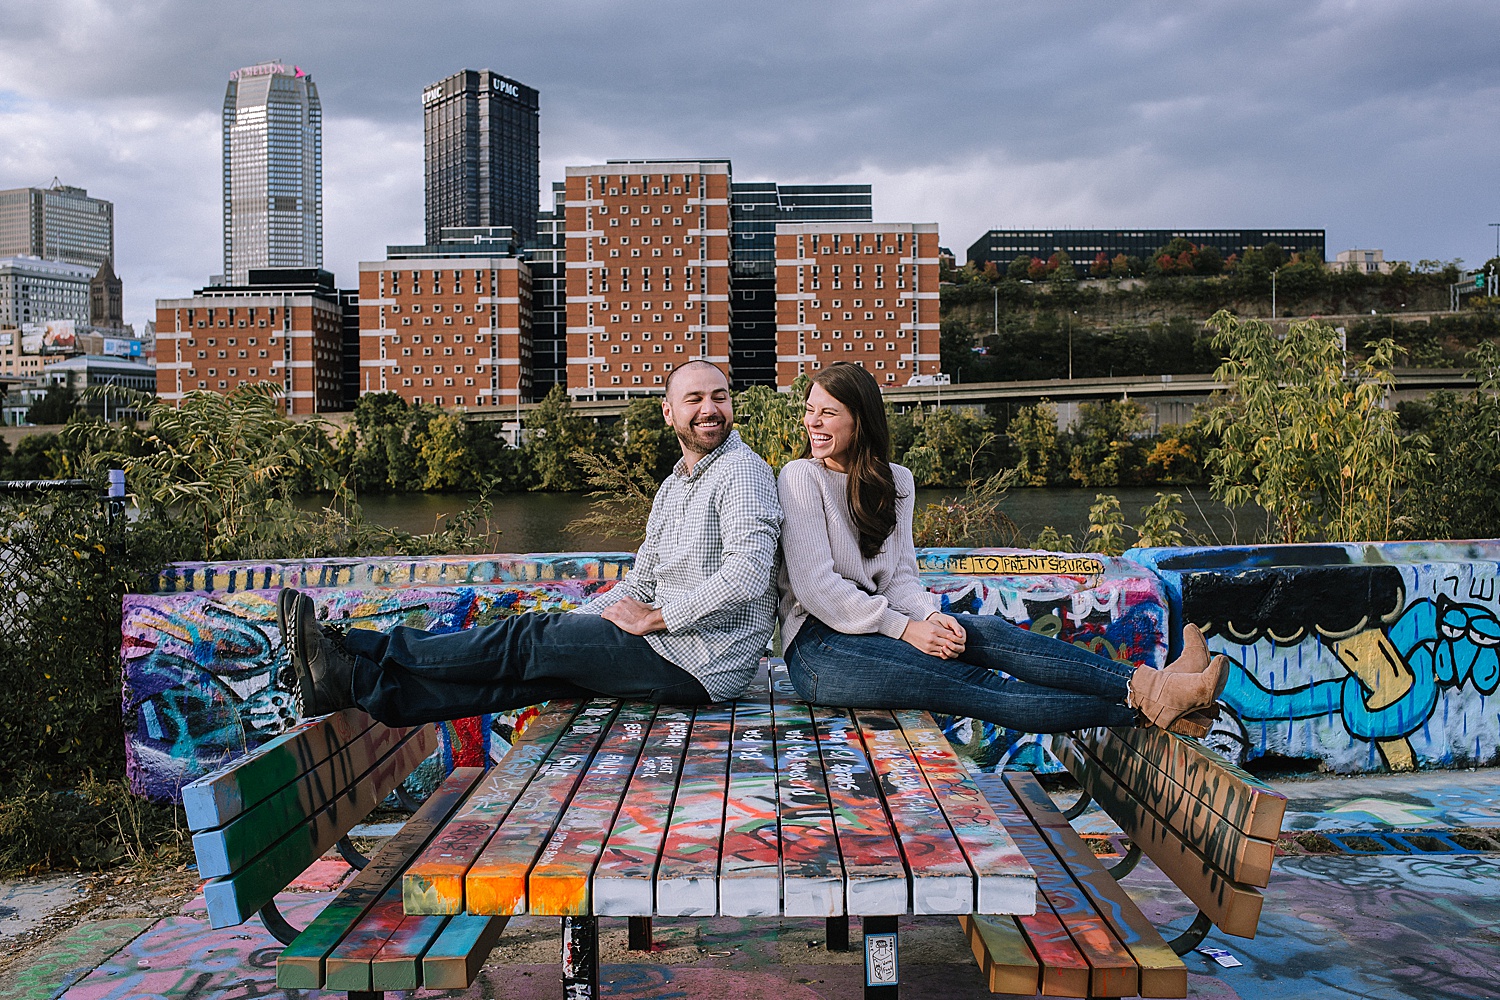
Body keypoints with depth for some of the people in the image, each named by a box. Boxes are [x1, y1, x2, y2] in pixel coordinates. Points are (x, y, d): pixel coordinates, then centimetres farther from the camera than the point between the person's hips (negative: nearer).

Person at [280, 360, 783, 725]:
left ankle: (347, 646, -3)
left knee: (529, 640, -9)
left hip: (703, 664, -7)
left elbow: (748, 575, -25)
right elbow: (639, 585, 19)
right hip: (670, 644, 7)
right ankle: (352, 682, -4)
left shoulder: (742, 471, -11)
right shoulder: (672, 487, 19)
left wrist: (654, 619, -16)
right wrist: (571, 626, 4)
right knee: (531, 668, -3)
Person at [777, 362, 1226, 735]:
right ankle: (1145, 696, -30)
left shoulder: (894, 482, 12)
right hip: (819, 647, -5)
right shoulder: (801, 477, -6)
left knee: (982, 630, -22)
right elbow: (815, 585, -13)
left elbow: (900, 576, 8)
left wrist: (930, 616, -14)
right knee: (972, 686, -21)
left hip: (872, 630, 5)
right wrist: (904, 628, -16)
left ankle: (1146, 688, -27)